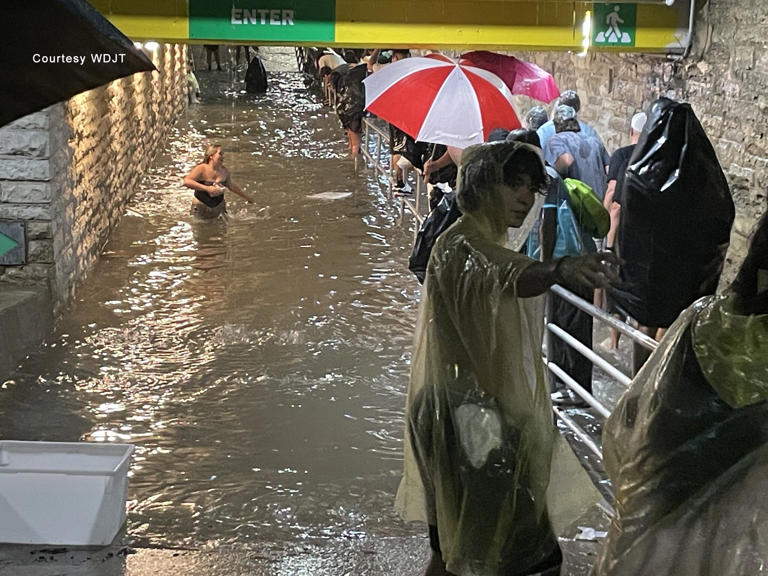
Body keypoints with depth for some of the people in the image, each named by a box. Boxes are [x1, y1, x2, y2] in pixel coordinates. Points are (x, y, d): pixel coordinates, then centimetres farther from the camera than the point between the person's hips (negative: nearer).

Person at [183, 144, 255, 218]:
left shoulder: (224, 171, 2)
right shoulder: (202, 169, -15)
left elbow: (231, 186, 20)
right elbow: (186, 181, -29)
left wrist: (247, 196, 29)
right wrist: (207, 188, -36)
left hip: (219, 207, 5)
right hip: (201, 209, -4)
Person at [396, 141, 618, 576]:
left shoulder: (494, 245, 13)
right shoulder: (460, 247, -19)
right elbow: (511, 277, -42)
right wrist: (560, 269, -61)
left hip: (501, 407, 10)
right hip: (468, 414, -10)